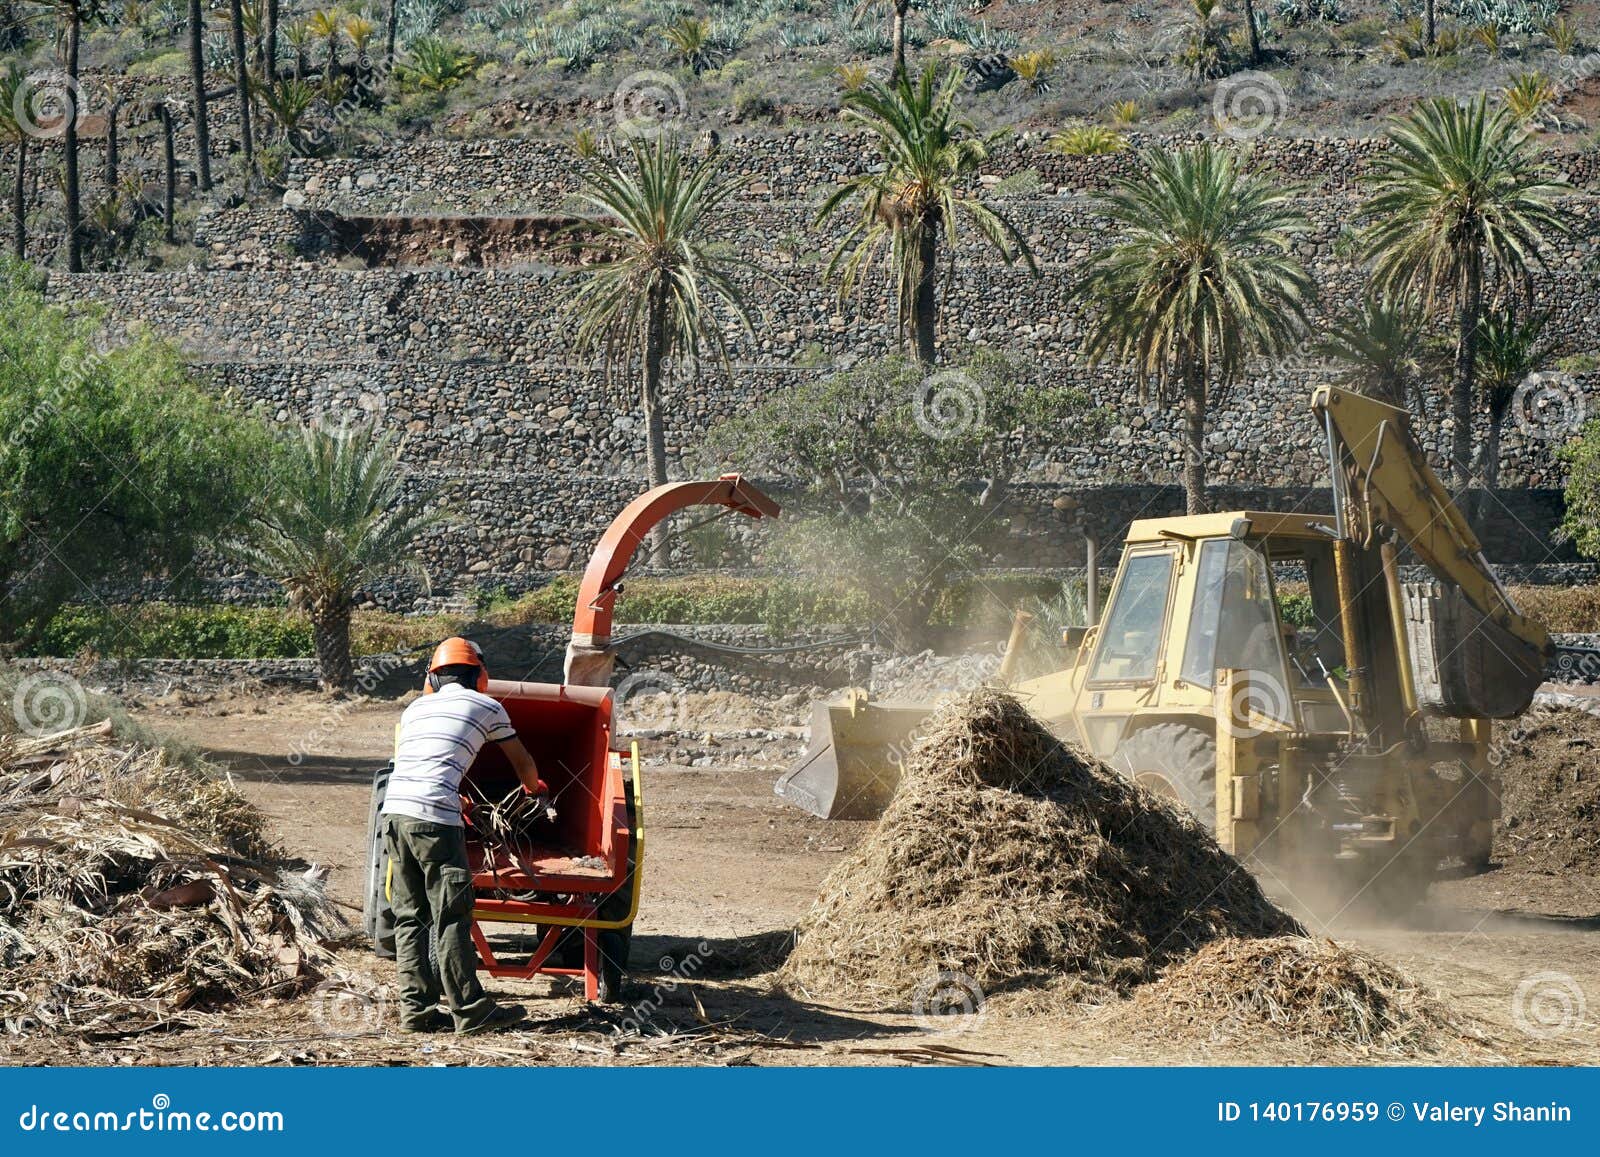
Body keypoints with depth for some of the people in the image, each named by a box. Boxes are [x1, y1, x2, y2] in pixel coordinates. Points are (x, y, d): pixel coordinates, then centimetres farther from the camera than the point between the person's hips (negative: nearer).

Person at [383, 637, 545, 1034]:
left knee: (410, 917, 11)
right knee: (451, 917, 0)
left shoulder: (416, 708, 24)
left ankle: (416, 1010, 12)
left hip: (394, 812, 6)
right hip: (435, 818, -6)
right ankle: (470, 1011, 4)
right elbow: (521, 761, 27)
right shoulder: (486, 707, 12)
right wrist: (536, 788, 49)